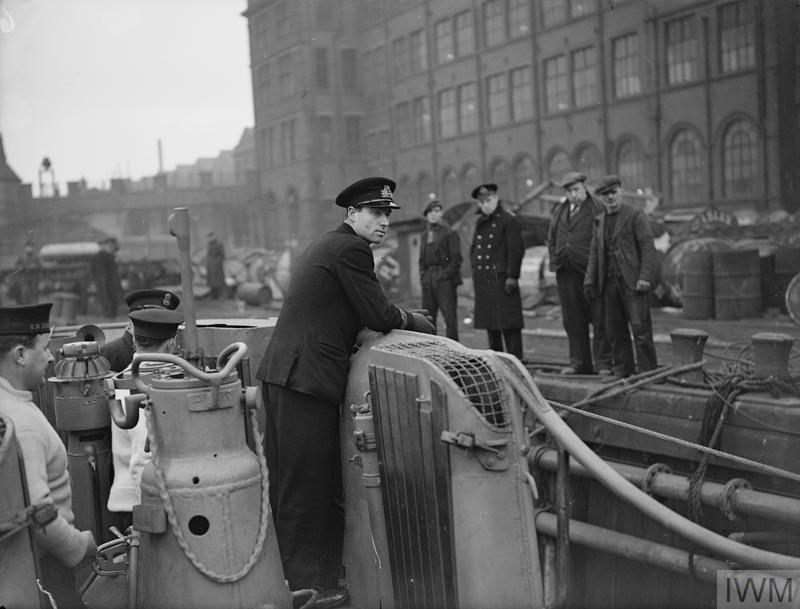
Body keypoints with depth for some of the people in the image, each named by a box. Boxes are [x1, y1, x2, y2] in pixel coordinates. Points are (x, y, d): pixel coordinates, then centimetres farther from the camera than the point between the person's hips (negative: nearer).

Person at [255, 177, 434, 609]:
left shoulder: (324, 246, 22)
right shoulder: (351, 249, -10)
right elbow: (378, 316, -12)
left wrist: (399, 318, 15)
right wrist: (416, 322, 7)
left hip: (281, 373, 11)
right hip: (306, 377, -10)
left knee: (287, 482, 16)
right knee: (306, 484, -3)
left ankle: (283, 574, 28)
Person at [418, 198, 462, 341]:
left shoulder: (450, 233, 1)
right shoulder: (425, 236, 19)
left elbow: (456, 259, -4)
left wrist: (445, 275, -12)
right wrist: (423, 276, 8)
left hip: (445, 281, -6)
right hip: (428, 281, 6)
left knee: (450, 318, -7)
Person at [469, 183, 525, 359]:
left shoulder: (509, 220, -4)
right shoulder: (480, 222, 18)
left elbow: (516, 250, -11)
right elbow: (473, 249, 26)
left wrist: (512, 276, -17)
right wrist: (474, 269, 13)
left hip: (501, 277, -7)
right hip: (483, 281, 7)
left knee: (509, 323, -8)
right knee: (490, 323, 12)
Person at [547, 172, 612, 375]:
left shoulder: (598, 209, -2)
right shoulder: (559, 211, 16)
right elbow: (551, 239, 24)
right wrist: (554, 261, 12)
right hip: (566, 274, 5)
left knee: (599, 320, -2)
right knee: (573, 320, 8)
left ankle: (604, 363, 4)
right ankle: (579, 363, 16)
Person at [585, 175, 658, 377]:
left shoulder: (636, 216, -1)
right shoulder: (600, 221, 17)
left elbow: (648, 248, -7)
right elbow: (594, 252, 18)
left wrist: (645, 277, -17)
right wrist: (590, 280, 8)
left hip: (632, 281, -6)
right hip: (609, 282, 6)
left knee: (640, 327, -7)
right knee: (615, 329, 7)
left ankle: (648, 372, -3)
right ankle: (622, 371, 15)